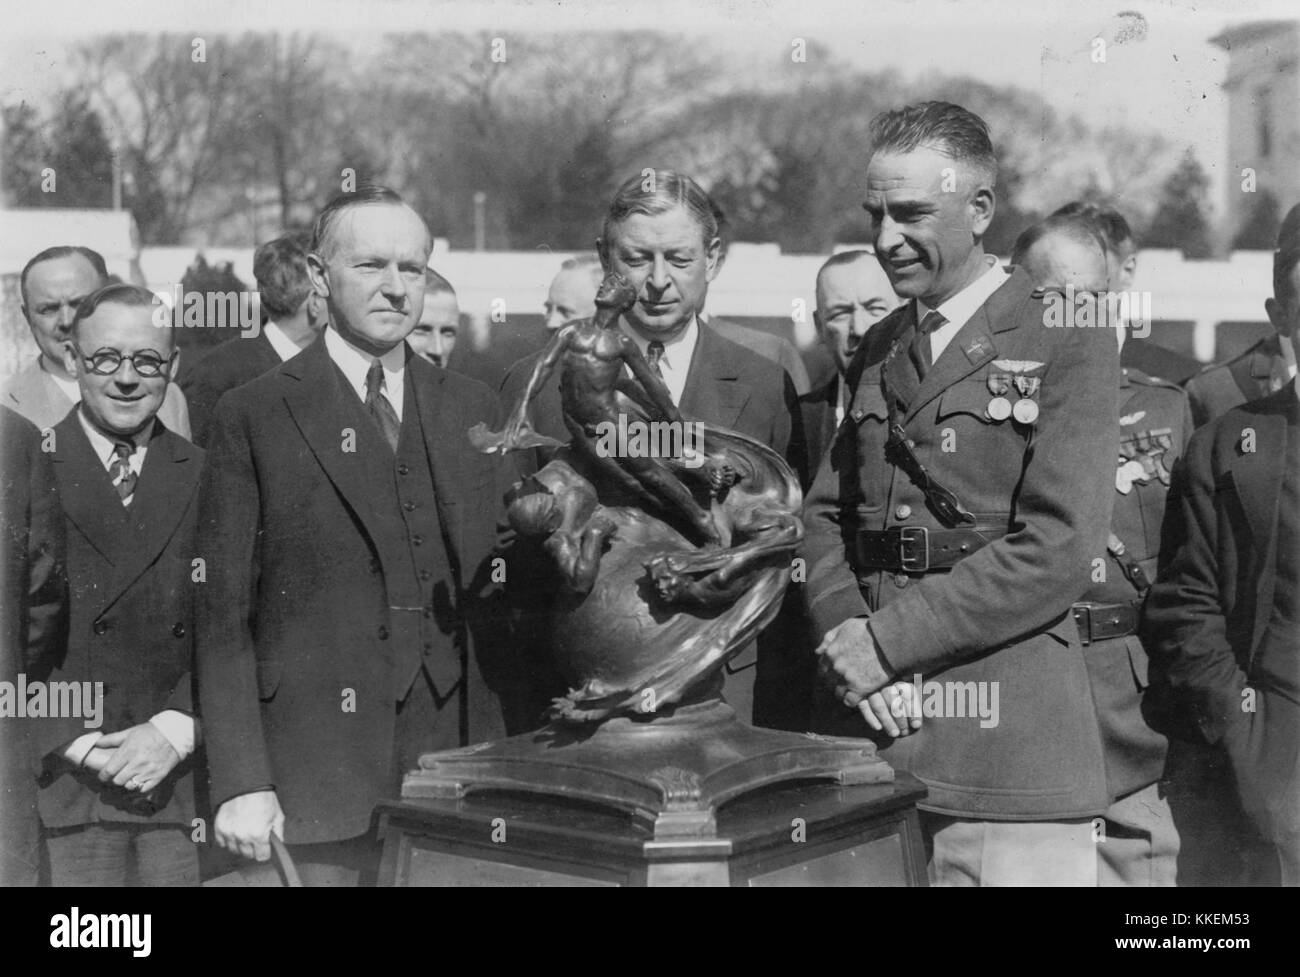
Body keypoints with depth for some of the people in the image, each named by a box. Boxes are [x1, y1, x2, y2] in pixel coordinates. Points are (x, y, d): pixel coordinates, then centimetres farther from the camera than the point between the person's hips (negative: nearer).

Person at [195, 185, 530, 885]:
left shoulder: (473, 409, 10)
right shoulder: (253, 417, -1)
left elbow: (500, 594, 10)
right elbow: (223, 617, -3)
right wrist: (241, 782, -9)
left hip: (460, 754, 3)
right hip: (319, 768, -3)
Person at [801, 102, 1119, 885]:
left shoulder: (1065, 345, -4)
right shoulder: (880, 351, 16)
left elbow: (1058, 551, -13)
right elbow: (826, 516, 14)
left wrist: (888, 640, -12)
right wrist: (846, 636, -5)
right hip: (861, 733, 5)